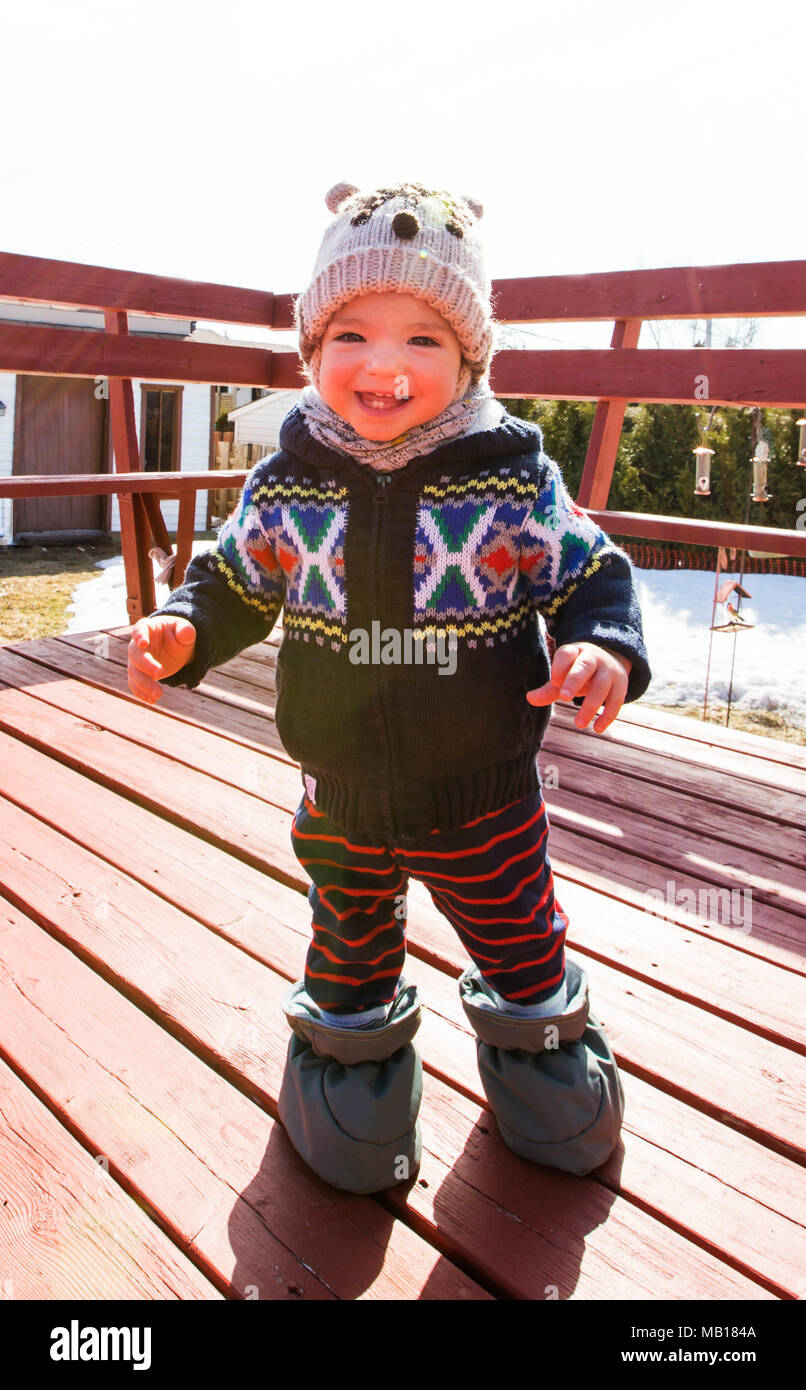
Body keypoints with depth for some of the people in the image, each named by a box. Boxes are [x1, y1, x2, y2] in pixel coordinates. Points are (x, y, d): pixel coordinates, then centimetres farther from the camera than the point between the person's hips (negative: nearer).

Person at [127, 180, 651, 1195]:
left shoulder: (514, 478, -15)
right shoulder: (288, 484, -10)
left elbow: (591, 578, -6)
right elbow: (236, 582, 4)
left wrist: (603, 649, -26)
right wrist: (182, 632, -14)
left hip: (484, 801, -1)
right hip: (341, 799, 2)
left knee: (522, 945, 21)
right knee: (349, 945, 24)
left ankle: (538, 1036, 54)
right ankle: (351, 1048, 54)